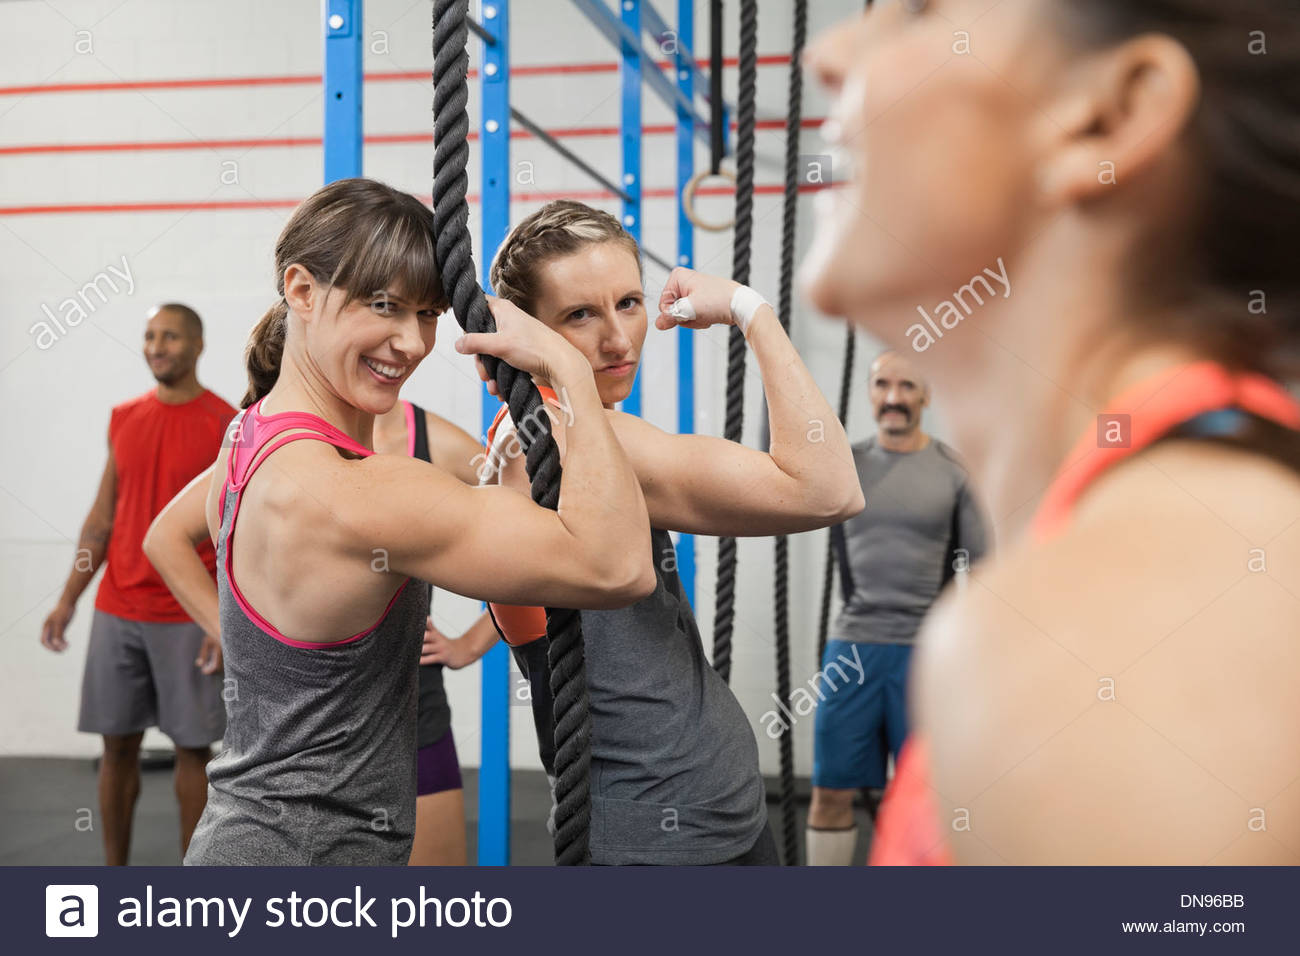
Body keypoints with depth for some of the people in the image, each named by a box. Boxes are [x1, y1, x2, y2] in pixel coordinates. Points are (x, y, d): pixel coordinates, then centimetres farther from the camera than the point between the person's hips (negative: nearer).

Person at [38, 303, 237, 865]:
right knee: (117, 744, 8)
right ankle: (114, 873, 20)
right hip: (117, 612, 4)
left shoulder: (226, 426, -5)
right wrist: (68, 599, 7)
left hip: (190, 618, -4)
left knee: (192, 747, 2)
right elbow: (102, 518, 13)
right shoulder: (123, 420, 10)